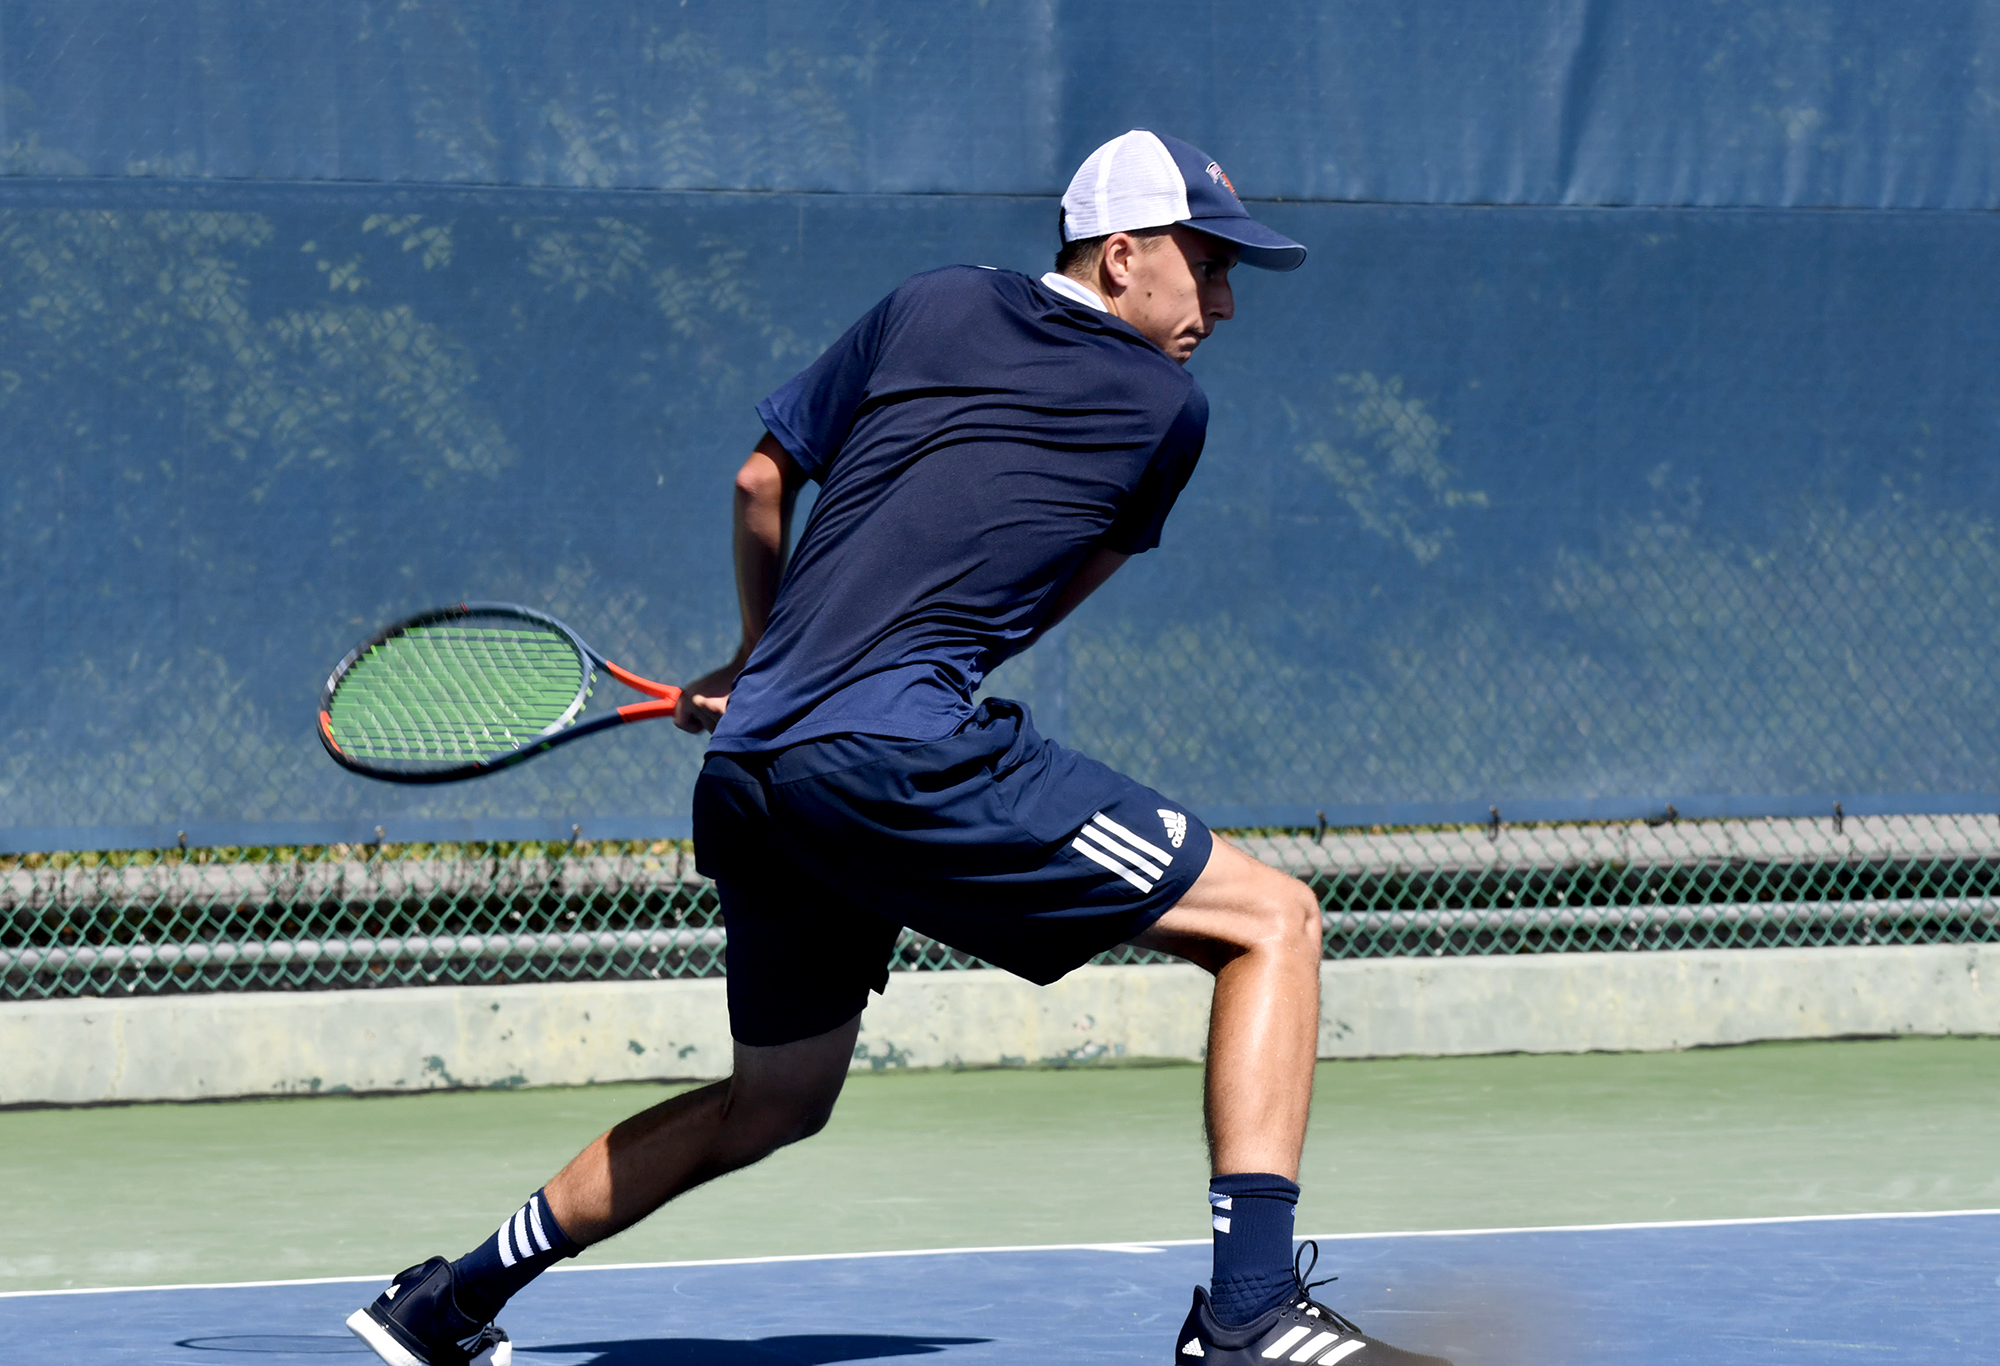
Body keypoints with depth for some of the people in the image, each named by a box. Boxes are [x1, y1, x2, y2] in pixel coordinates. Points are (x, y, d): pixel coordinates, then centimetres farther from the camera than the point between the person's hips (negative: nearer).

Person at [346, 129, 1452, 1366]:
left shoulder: (935, 306, 18)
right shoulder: (1170, 410, 7)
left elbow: (763, 482, 25)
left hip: (747, 778, 7)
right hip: (897, 752, -7)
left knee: (775, 1101, 29)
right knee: (1272, 920, -1)